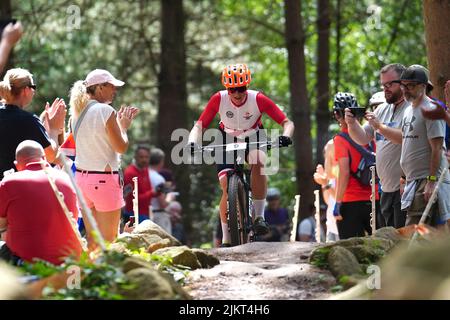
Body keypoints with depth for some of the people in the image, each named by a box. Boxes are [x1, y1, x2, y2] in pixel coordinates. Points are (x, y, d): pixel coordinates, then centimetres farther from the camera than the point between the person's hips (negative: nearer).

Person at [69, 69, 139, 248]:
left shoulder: (78, 112, 9)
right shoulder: (105, 111, -13)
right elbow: (121, 147, -12)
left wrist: (118, 121, 20)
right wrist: (124, 126, 4)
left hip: (82, 177, 8)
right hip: (104, 178, -8)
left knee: (91, 238, 12)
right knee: (109, 240, -2)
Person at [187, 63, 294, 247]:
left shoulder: (258, 99, -24)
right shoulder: (218, 99, -22)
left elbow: (287, 122, -21)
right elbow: (200, 126, -15)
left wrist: (285, 136, -43)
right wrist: (192, 142, -36)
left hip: (252, 141, -1)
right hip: (227, 142, 1)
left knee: (258, 161, -36)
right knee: (227, 188, -14)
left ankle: (259, 217, -29)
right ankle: (226, 239, -1)